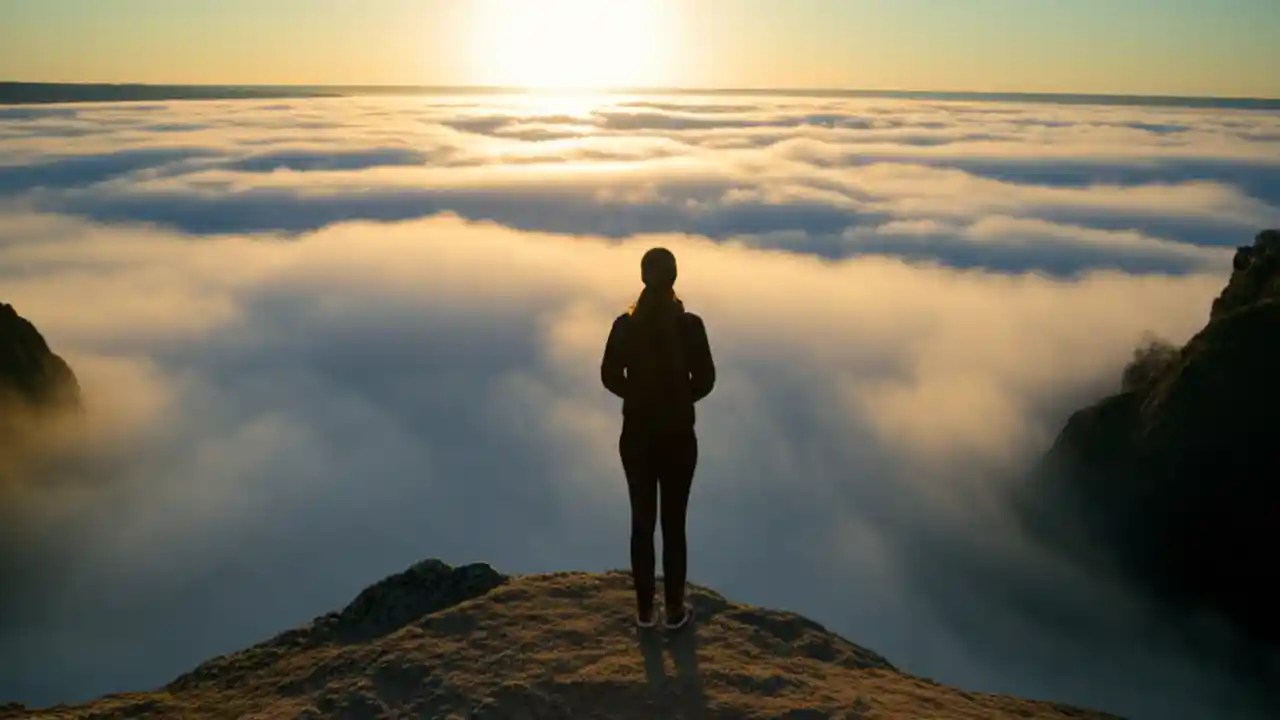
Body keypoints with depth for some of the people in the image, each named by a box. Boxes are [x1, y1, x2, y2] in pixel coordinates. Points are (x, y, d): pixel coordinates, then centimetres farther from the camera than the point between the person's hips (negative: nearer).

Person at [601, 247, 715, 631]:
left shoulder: (625, 324, -6)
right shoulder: (690, 325, -12)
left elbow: (610, 376, 0)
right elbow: (705, 380, -7)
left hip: (636, 435, 2)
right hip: (678, 436, -2)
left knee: (642, 521, 12)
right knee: (674, 524, 8)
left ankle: (644, 609, 21)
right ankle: (675, 611, 18)